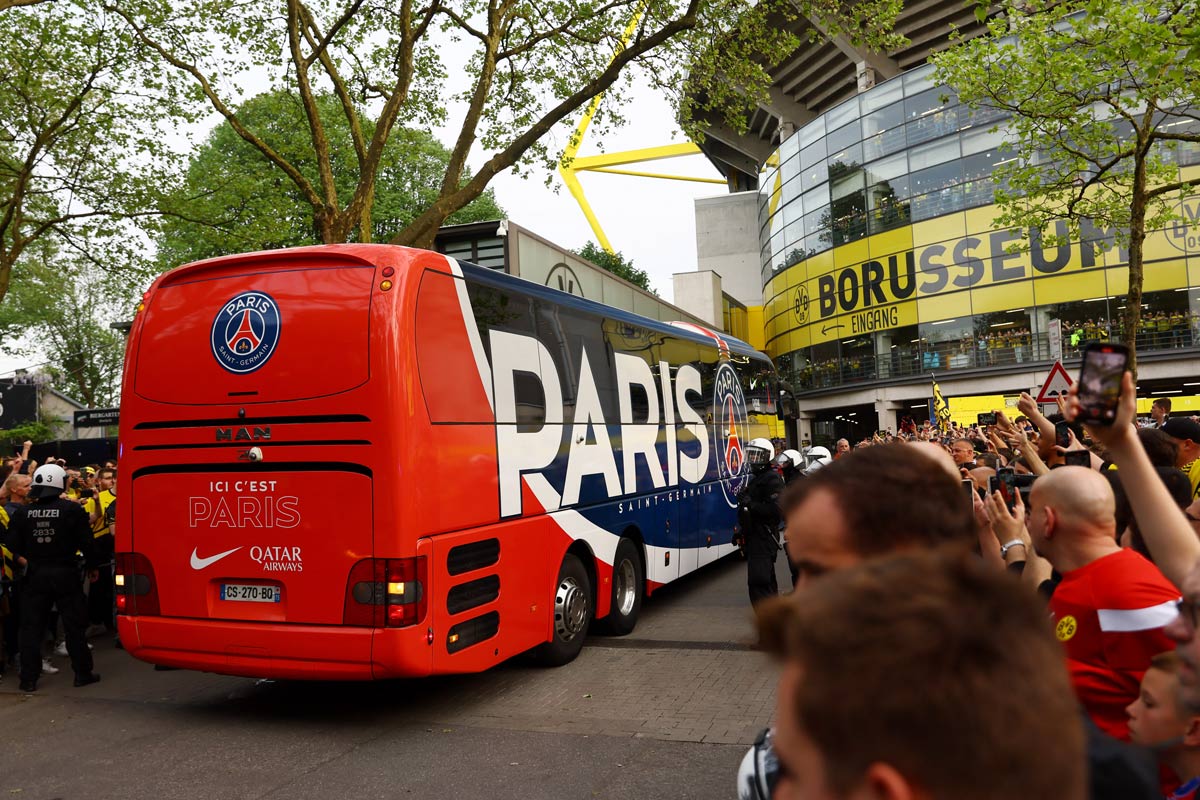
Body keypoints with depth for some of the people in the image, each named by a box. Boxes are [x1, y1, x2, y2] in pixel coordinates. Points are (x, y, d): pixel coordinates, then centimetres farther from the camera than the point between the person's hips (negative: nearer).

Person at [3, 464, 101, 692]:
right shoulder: (72, 509, -11)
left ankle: (29, 678, 13)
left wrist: (25, 560, 18)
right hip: (66, 574, -2)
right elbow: (86, 542, -10)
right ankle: (83, 673, 14)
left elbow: (13, 545, 0)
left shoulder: (23, 513, -2)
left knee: (31, 627, 11)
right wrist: (92, 567, 4)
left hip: (35, 576, 2)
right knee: (74, 625, 8)